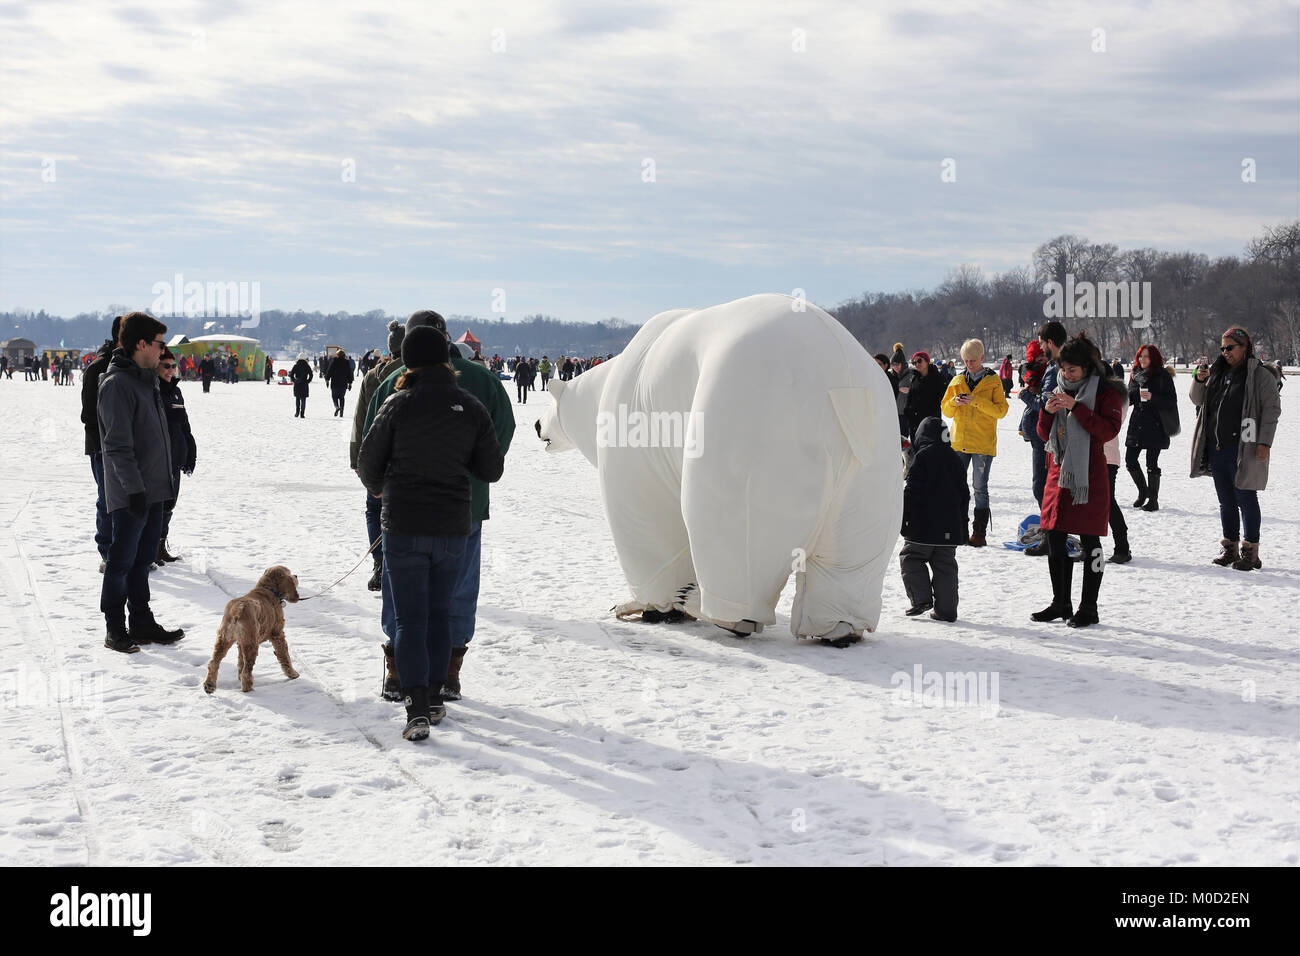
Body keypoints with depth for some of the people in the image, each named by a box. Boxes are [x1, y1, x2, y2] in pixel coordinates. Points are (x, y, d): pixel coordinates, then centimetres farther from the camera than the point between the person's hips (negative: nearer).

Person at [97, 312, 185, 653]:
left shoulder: (145, 380, 14)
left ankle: (142, 624, 22)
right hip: (130, 495, -9)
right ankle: (116, 631, 7)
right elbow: (118, 445, -20)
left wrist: (162, 481, 21)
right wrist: (134, 488, -22)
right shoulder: (117, 384, -16)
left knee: (142, 560, 15)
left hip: (152, 490, 9)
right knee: (122, 563, -1)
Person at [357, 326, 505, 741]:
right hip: (453, 528, 3)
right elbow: (492, 470, 4)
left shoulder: (398, 405, -7)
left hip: (404, 528, -3)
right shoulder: (471, 408, -1)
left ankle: (417, 711, -8)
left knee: (410, 619, 0)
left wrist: (378, 489, 22)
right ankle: (434, 699, 26)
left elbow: (368, 465, 0)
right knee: (439, 613, 19)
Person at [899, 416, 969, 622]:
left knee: (910, 558, 7)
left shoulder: (922, 456, -8)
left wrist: (904, 518, -6)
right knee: (945, 566, 8)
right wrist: (961, 522, 24)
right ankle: (946, 610, 7)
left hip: (923, 527, -6)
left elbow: (912, 490, -12)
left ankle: (921, 598, -5)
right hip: (950, 527, 6)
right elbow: (964, 494, 17)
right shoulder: (954, 459, 13)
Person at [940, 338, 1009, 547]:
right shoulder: (957, 381, 11)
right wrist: (954, 402, -8)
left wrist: (977, 401, -18)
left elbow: (1001, 410, -8)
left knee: (980, 488, -2)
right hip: (959, 442, 4)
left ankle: (979, 534, 0)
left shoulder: (993, 381, 0)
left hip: (983, 443, -4)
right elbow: (946, 410, 14)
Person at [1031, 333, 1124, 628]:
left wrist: (1076, 407, -21)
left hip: (1089, 475, -6)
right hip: (1059, 471, 6)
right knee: (1055, 539, 8)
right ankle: (1060, 604, 19)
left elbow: (1109, 430, -16)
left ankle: (1089, 608, 4)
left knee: (1089, 540, -2)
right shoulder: (1061, 390, 14)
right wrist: (1047, 411, -6)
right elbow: (1044, 434, 15)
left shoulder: (1107, 392, -3)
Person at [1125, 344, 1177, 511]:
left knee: (1152, 463, -5)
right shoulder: (1136, 375, 13)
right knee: (1130, 460, 2)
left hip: (1155, 426, -6)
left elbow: (1172, 401, -7)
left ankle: (1153, 500, 6)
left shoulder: (1163, 376, -4)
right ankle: (1143, 491, 25)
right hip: (1137, 425, 6)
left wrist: (1152, 397, -20)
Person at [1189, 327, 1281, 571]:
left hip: (1243, 449, -6)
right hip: (1216, 448, 7)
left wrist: (1264, 442, -15)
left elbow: (1272, 409, -7)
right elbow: (1197, 400, 19)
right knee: (1226, 500, 12)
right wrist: (1199, 381, -2)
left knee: (1245, 499, -3)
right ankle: (1230, 548, 21)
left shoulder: (1260, 375, -4)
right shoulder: (1218, 372, 15)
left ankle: (1250, 551, 2)